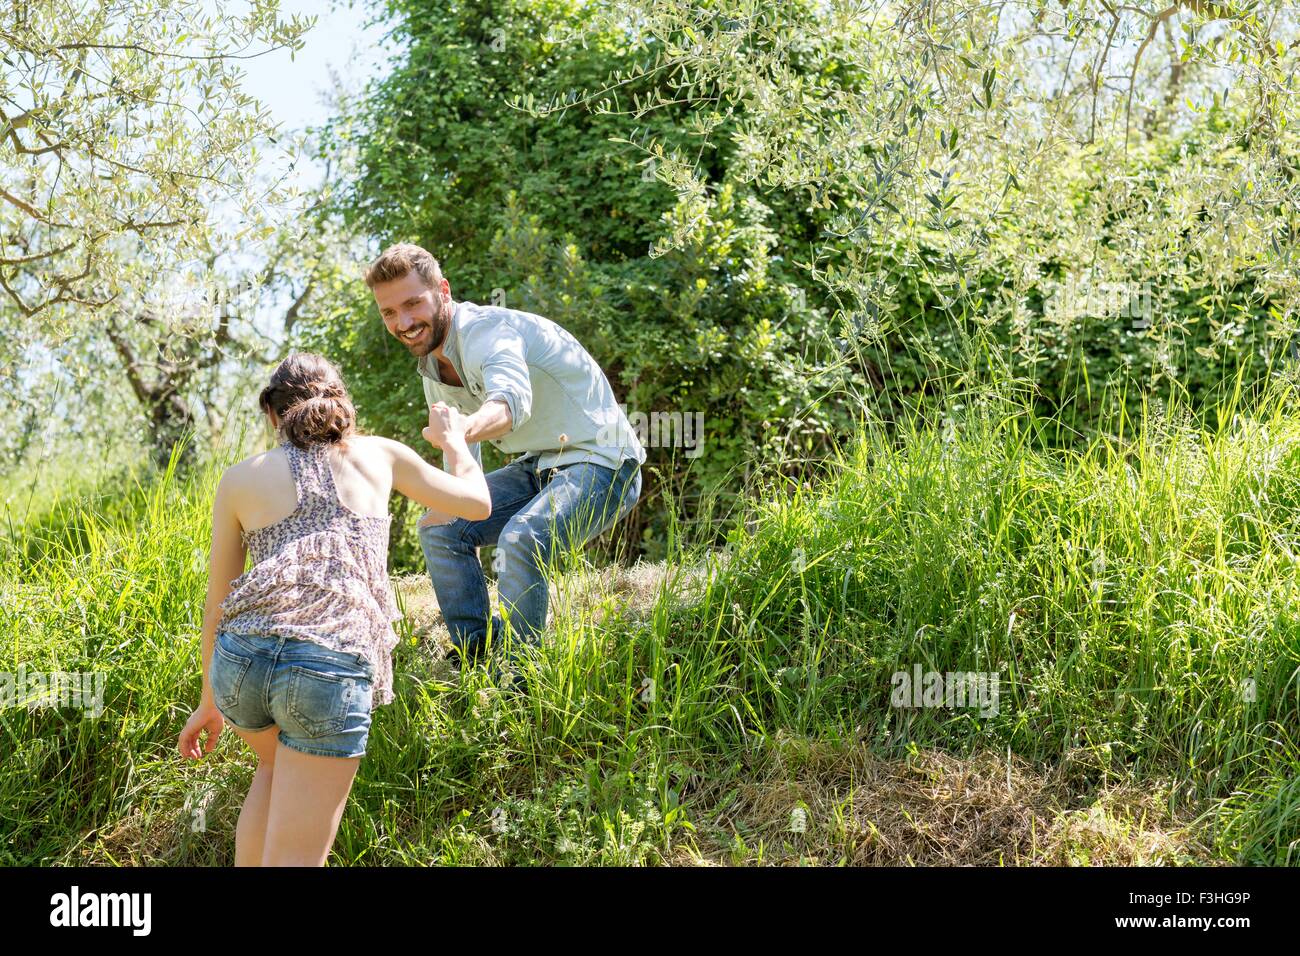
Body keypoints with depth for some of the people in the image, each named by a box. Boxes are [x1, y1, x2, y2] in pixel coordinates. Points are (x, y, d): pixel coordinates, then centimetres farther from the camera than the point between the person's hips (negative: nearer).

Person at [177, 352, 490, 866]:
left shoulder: (239, 479, 18)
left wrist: (209, 700, 31)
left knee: (278, 764, 37)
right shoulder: (378, 454, 17)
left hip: (241, 658, 3)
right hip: (331, 668, -3)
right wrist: (453, 440, 47)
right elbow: (477, 503, 28)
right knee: (293, 857, 4)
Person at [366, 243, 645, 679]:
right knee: (440, 528, 2)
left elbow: (513, 399, -48)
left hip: (600, 463, -9)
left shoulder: (489, 330, -24)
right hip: (539, 465, 10)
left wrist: (461, 430, -68)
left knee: (521, 539, -32)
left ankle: (515, 684, -17)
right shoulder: (434, 368, 6)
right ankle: (476, 658, 9)